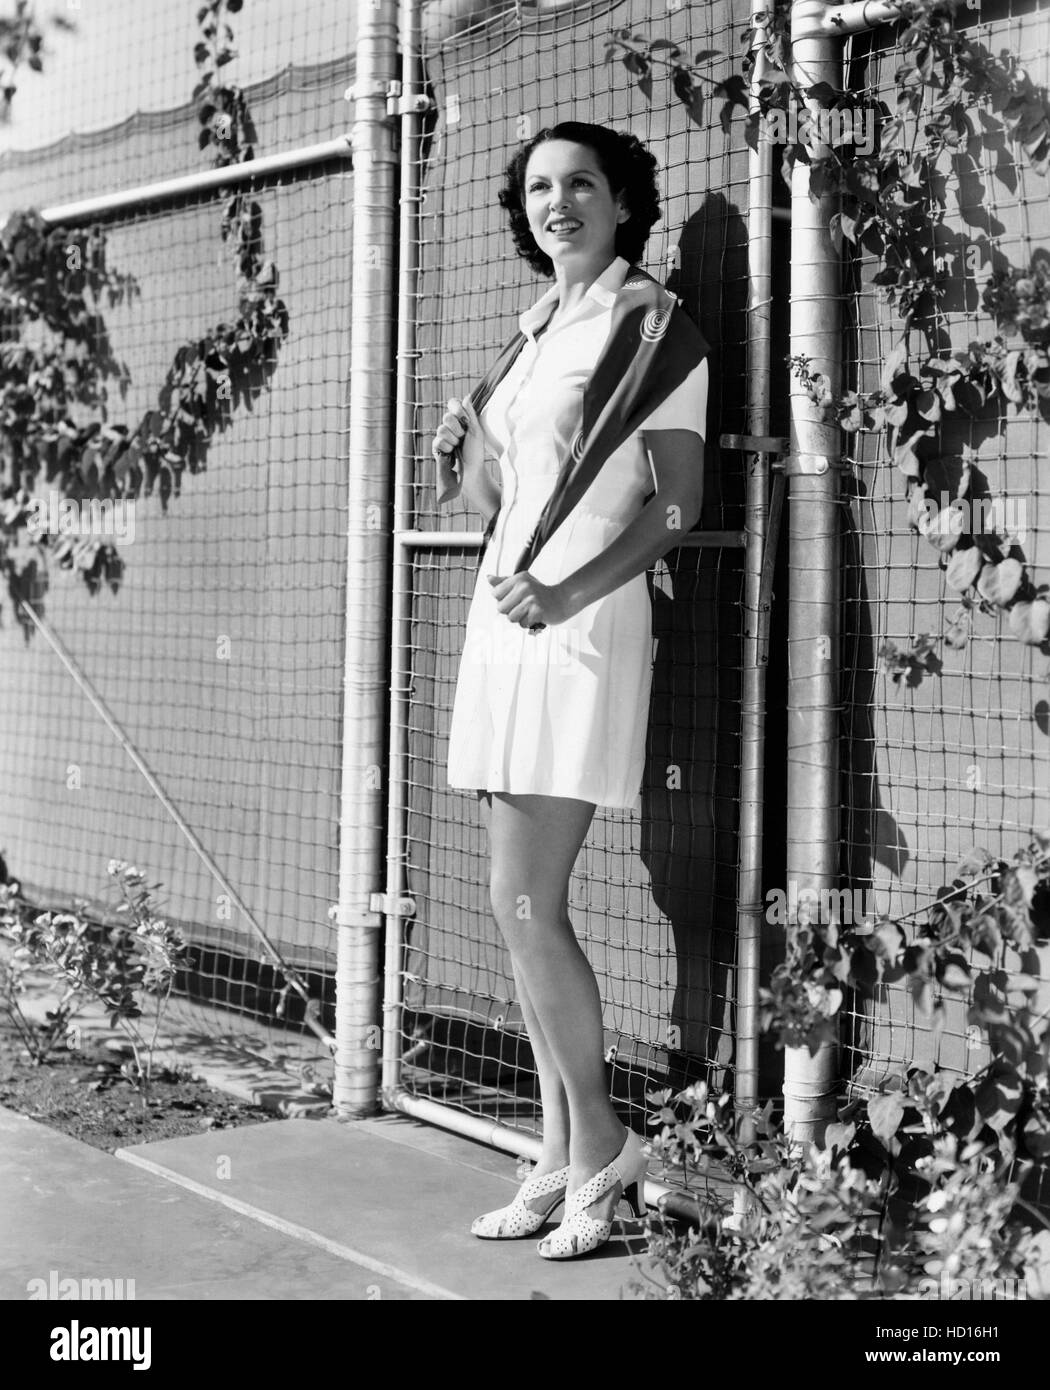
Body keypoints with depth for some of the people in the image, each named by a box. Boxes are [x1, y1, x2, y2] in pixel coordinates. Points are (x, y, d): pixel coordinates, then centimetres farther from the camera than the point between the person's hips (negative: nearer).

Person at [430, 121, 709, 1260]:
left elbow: (677, 505, -9)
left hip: (583, 625, -7)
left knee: (524, 904, -11)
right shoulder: (532, 333, 19)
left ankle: (599, 1145, 5)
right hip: (502, 621, 8)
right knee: (521, 907, 6)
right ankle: (561, 1161, 13)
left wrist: (565, 593, -19)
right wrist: (462, 453, 3)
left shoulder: (653, 327, -3)